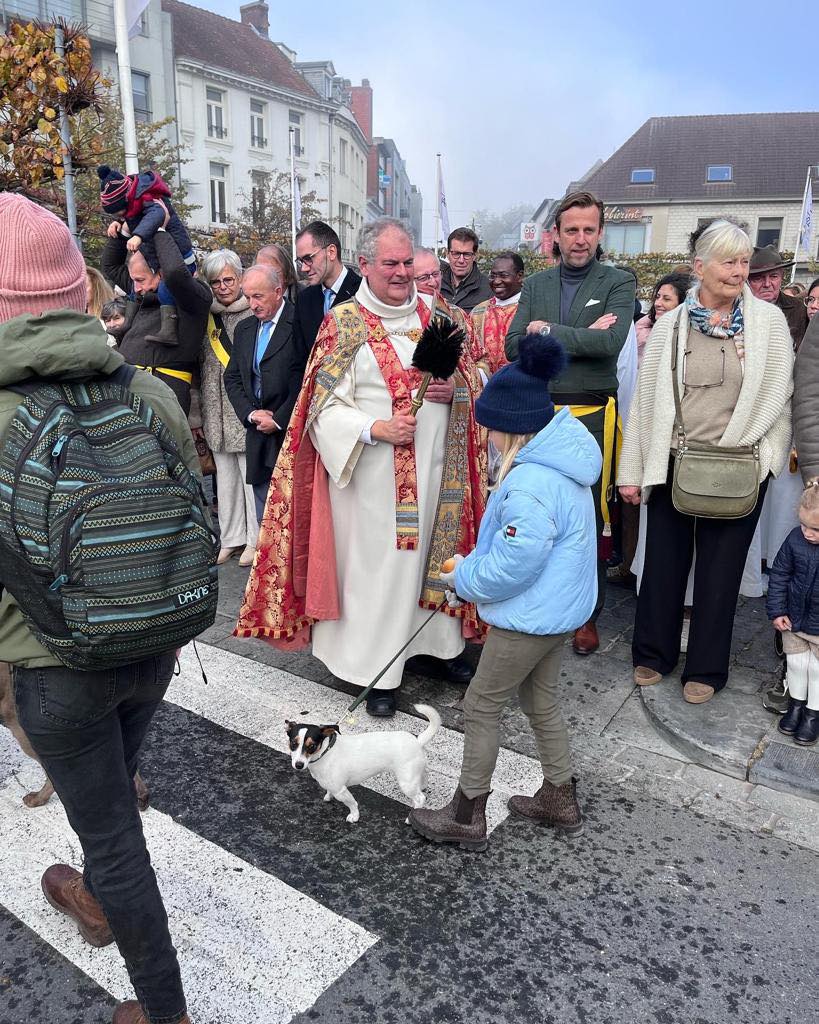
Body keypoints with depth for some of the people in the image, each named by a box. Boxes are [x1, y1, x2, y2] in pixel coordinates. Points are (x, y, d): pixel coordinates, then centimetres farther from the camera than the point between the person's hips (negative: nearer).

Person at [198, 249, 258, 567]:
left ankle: (256, 538, 13)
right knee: (225, 474, 12)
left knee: (251, 473, 0)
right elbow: (200, 367, 14)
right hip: (217, 411, 6)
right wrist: (196, 415, 13)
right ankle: (231, 537, 23)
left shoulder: (254, 314, -5)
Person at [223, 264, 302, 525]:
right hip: (258, 433, 6)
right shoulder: (243, 328, 15)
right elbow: (232, 378, 15)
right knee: (264, 519, 11)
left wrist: (279, 420, -11)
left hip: (291, 433, -6)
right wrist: (251, 413, -1)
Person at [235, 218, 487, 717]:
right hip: (373, 473, -4)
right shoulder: (344, 324, -5)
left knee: (435, 552, 14)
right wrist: (375, 429, -23)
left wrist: (454, 389, -4)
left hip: (433, 466, 5)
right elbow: (325, 407, -9)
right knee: (377, 564, 2)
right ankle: (379, 669, 16)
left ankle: (440, 639, 33)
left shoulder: (432, 315, 9)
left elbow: (462, 378, 19)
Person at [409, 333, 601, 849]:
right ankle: (561, 800, 41)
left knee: (482, 707, 8)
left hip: (527, 617, -10)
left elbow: (511, 566, -28)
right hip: (562, 607, 10)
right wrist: (472, 565, 6)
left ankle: (467, 815, 25)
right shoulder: (561, 459, 2)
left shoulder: (531, 484, -30)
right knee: (542, 701, 24)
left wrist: (463, 578, -9)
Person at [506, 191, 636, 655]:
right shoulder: (535, 285, 12)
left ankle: (588, 615, 20)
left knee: (591, 518, 4)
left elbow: (610, 343, -16)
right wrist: (581, 338, -11)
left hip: (591, 417, -3)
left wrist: (547, 331, -10)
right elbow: (514, 346, -2)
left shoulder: (618, 284, 2)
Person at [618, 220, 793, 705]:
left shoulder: (769, 320, 2)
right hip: (672, 463, 1)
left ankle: (706, 668, 24)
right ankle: (653, 653, 28)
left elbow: (776, 394, 2)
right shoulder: (670, 325, 4)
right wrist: (633, 470, 2)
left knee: (720, 567, 8)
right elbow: (646, 398, 4)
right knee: (664, 561, 9)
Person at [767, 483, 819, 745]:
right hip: (794, 620, 3)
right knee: (796, 665, 19)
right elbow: (779, 574, -2)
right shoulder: (795, 540, -14)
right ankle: (796, 704, 41)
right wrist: (777, 611, -3)